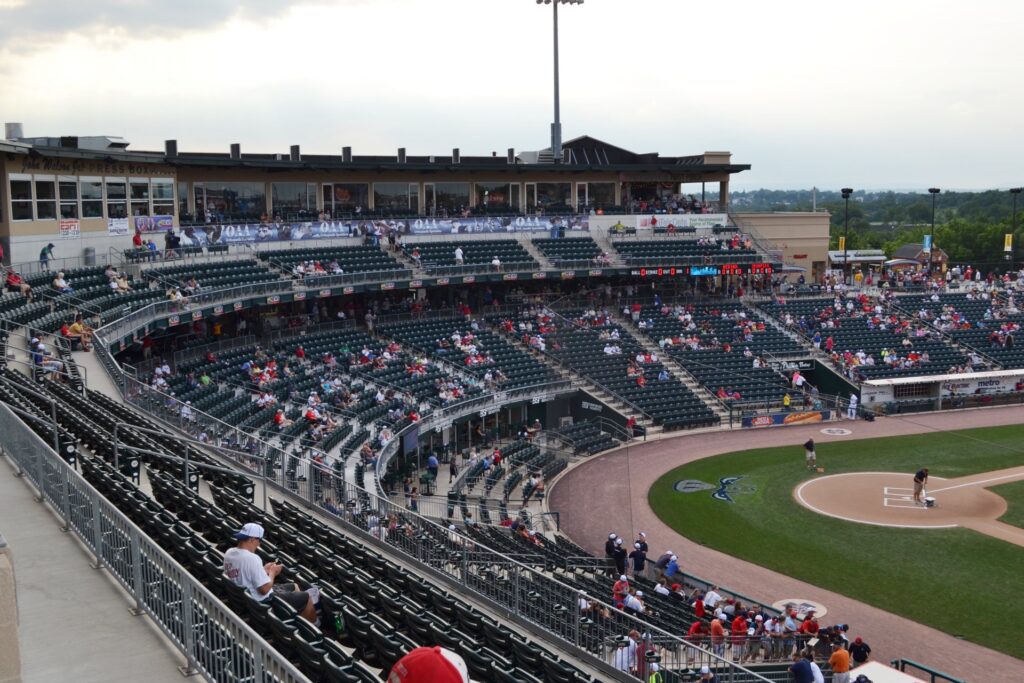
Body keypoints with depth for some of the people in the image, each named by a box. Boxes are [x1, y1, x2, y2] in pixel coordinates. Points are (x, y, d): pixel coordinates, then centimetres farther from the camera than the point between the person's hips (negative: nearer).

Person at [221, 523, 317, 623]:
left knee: (294, 587, 27)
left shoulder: (229, 553, -2)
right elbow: (265, 589, -28)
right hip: (263, 602, -10)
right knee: (307, 598, 5)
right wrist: (272, 572, -11)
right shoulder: (252, 558, -31)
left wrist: (263, 569, 7)